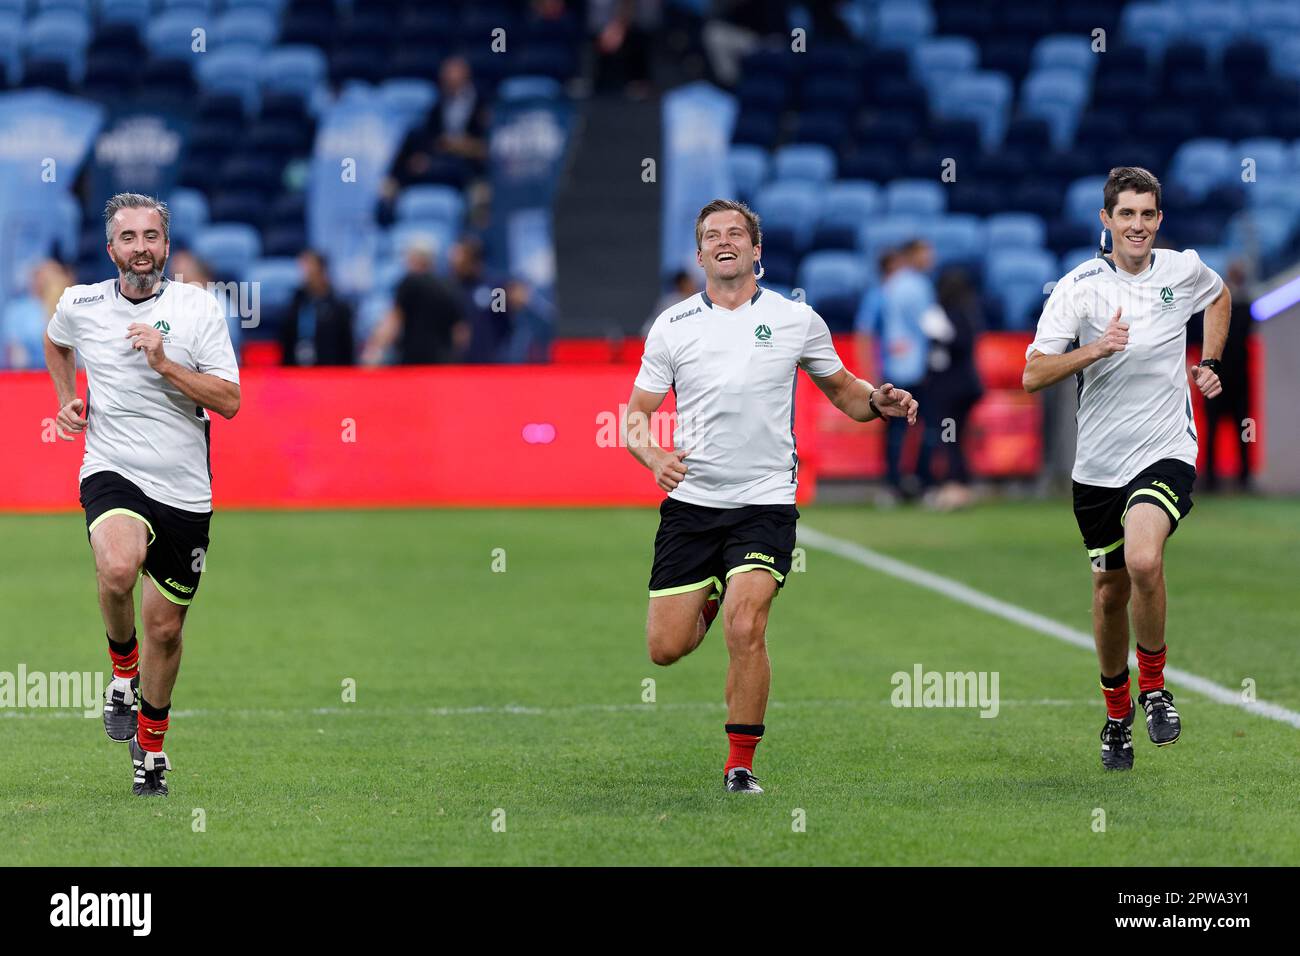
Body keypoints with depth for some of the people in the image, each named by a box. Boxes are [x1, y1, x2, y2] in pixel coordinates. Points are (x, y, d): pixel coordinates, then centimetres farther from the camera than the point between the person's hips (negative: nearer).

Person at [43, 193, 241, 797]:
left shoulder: (199, 308, -3)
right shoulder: (78, 306, 3)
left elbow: (229, 401, -8)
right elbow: (55, 343, 28)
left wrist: (162, 362, -18)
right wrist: (67, 400, 14)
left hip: (184, 491, 1)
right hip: (112, 474, -1)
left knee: (165, 627, 7)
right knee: (118, 566, -33)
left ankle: (150, 742, 31)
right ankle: (123, 669, -4)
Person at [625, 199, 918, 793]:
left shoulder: (796, 320, 4)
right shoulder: (672, 326, 4)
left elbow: (843, 391, 17)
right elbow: (636, 414, 7)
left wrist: (880, 401, -6)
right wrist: (656, 458, -15)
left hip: (764, 504, -2)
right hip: (690, 501, 2)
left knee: (745, 628, -22)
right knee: (665, 648, 0)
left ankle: (741, 766, -8)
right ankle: (709, 600, 38)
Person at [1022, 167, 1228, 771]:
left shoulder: (1185, 270, 1)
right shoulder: (1079, 286, -6)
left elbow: (1219, 296, 27)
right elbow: (1033, 375, -11)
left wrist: (1208, 364, 15)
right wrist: (1094, 348, -25)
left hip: (1167, 452, -1)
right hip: (1098, 465, 1)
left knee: (1144, 560, -27)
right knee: (1110, 590, 10)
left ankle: (1153, 684, -5)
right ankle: (1117, 710, 33)